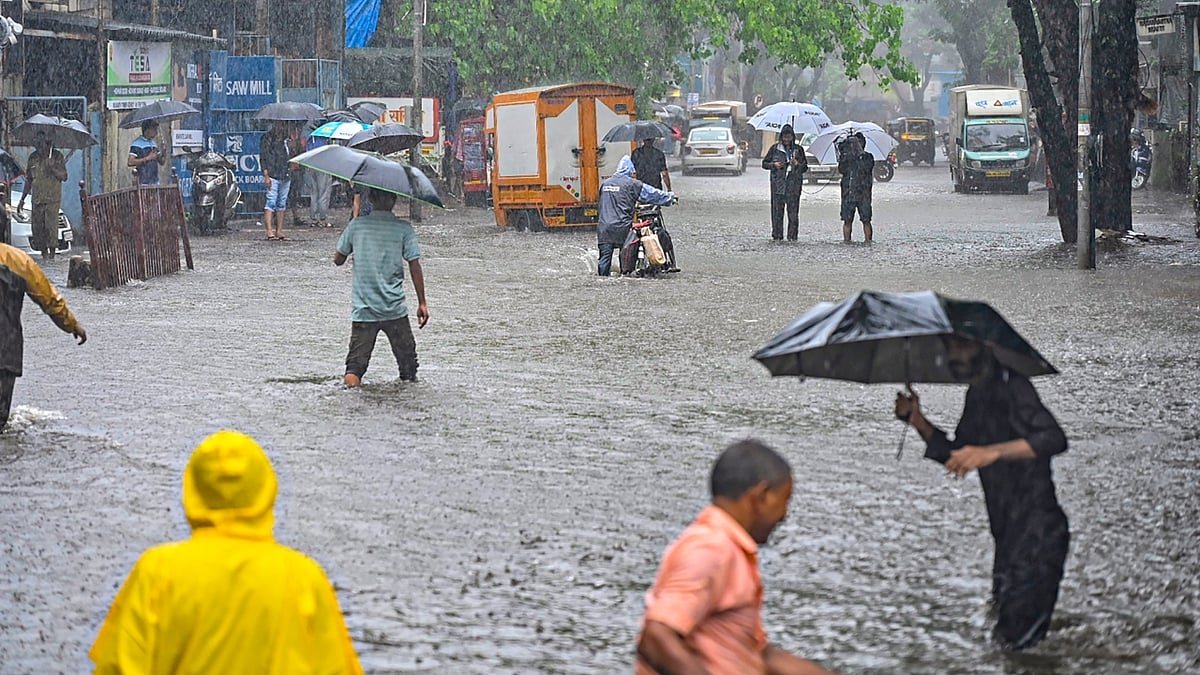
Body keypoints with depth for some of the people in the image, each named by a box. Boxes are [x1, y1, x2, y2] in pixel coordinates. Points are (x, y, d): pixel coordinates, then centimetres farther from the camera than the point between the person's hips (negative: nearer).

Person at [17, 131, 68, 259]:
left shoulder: (57, 156, -1)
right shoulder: (33, 157, 12)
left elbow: (64, 177, -4)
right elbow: (29, 179, 19)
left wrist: (53, 169, -21)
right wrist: (23, 198, 17)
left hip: (53, 198, -4)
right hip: (37, 199, 4)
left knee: (51, 225, -14)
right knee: (37, 226, 1)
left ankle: (52, 253, -11)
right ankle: (44, 254, 10)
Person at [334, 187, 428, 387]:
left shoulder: (356, 225, 0)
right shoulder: (403, 228, -5)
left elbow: (338, 259, 9)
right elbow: (414, 266, -5)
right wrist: (422, 303, 1)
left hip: (362, 309, 1)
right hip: (395, 309, -1)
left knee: (358, 357, 1)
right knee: (406, 356, 15)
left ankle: (352, 374, -23)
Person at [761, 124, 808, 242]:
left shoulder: (798, 149, 11)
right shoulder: (775, 148, 9)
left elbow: (805, 167, 15)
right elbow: (764, 163, 13)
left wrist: (797, 164, -5)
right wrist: (774, 165, -6)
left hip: (794, 183, 1)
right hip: (778, 183, 0)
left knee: (793, 210, -4)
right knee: (777, 210, -4)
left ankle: (792, 236, 0)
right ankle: (777, 235, 2)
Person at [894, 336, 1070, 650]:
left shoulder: (1012, 386, -14)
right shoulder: (977, 395, 15)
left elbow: (1054, 438, -29)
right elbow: (955, 455, 26)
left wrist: (992, 452, -38)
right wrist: (918, 421, 12)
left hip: (1037, 531, -9)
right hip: (1009, 531, 9)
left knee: (1016, 634, -13)